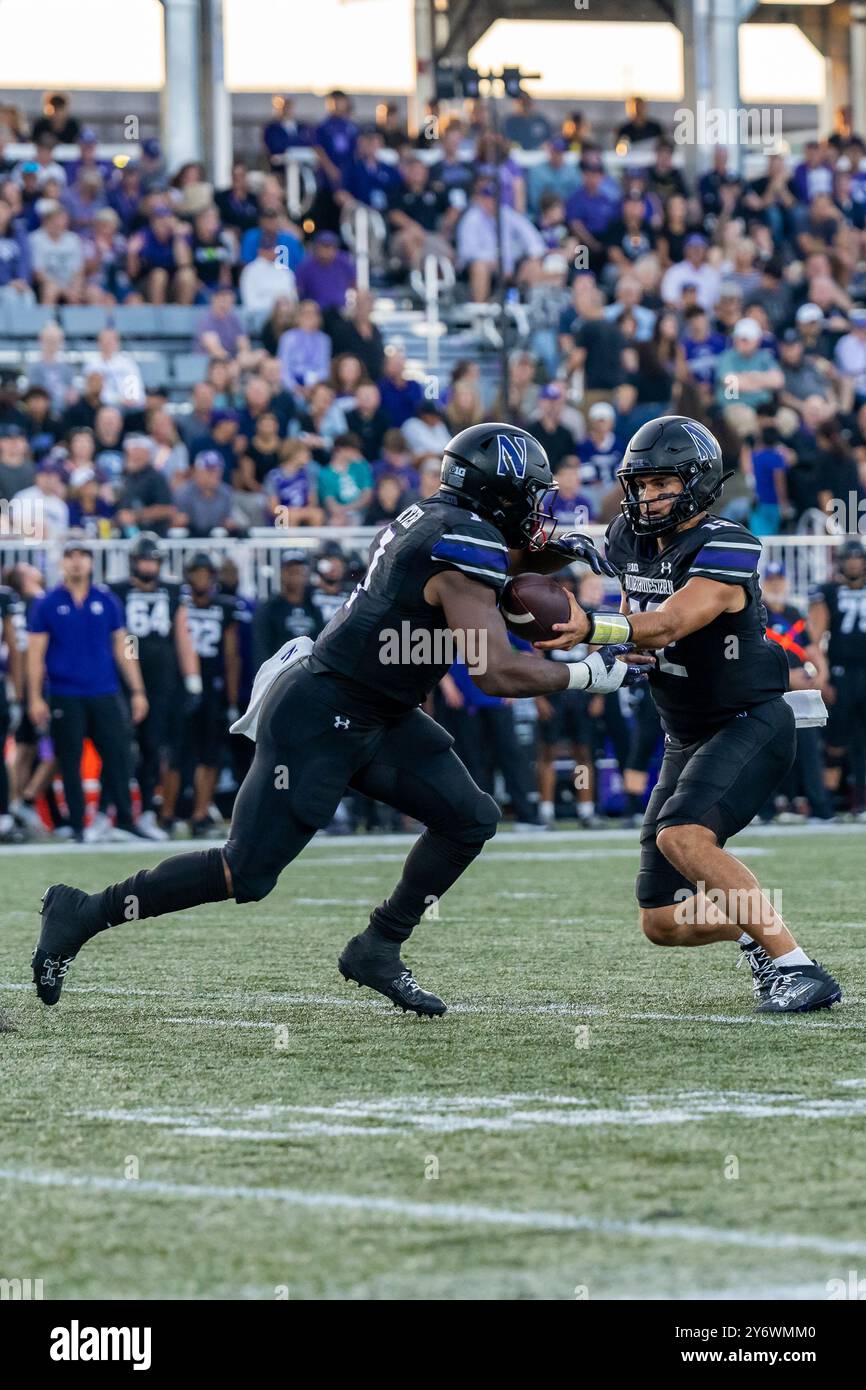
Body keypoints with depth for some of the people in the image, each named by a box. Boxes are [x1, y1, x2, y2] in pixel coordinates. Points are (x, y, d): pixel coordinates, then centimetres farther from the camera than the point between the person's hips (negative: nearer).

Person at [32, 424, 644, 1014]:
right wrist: (591, 674, -12)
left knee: (471, 820, 5)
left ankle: (378, 949, 14)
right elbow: (499, 673, -23)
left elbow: (496, 565, 30)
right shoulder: (466, 545, -19)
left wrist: (553, 550, 11)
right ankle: (84, 914, 6)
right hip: (319, 721, -10)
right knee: (245, 875, -6)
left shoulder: (435, 516, 8)